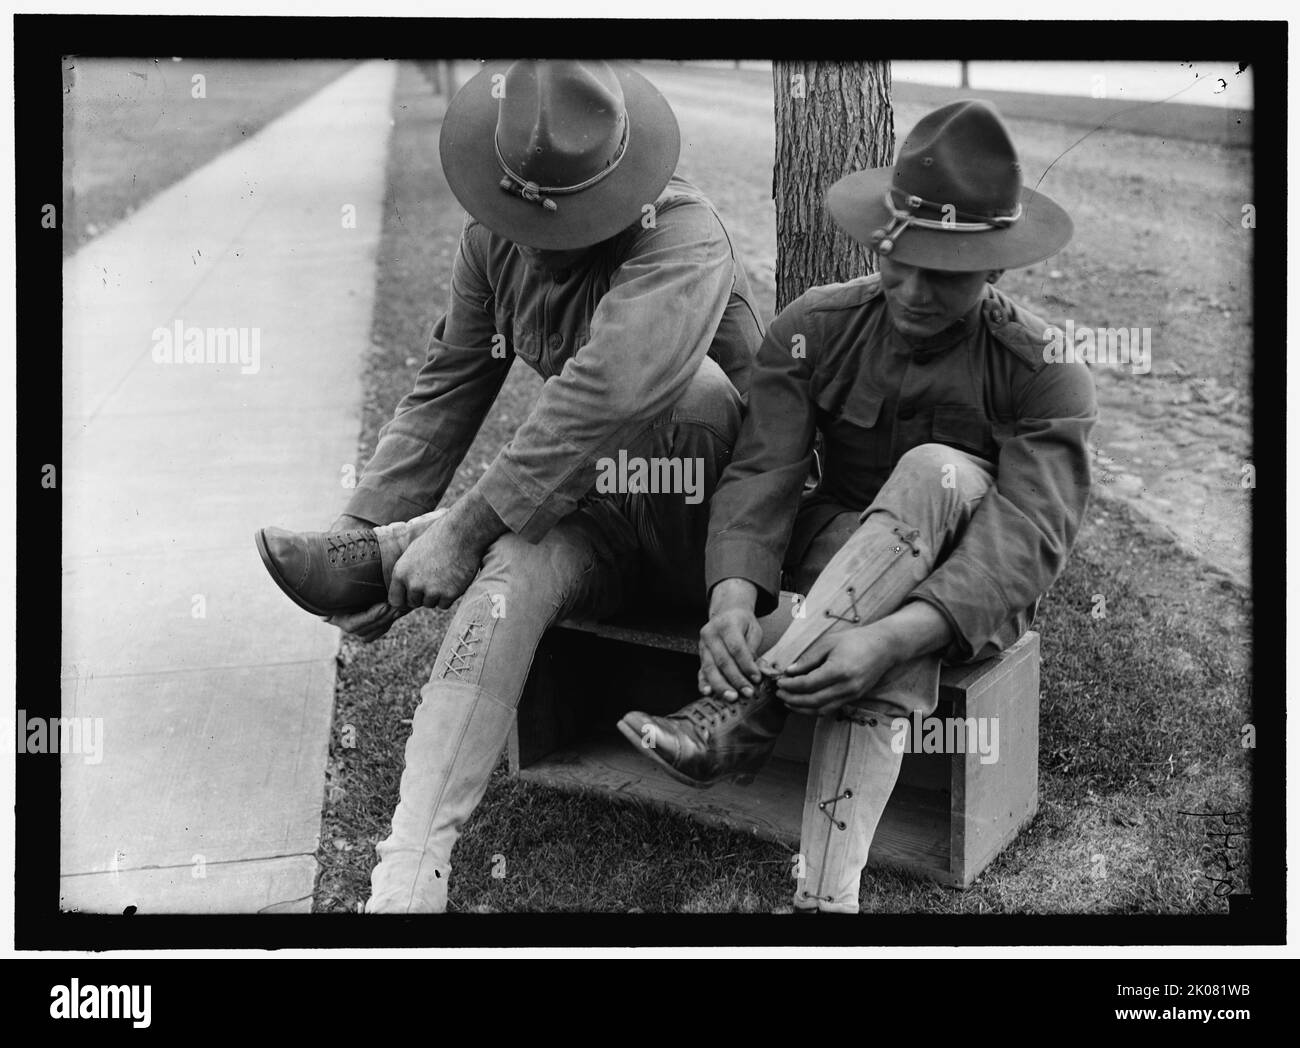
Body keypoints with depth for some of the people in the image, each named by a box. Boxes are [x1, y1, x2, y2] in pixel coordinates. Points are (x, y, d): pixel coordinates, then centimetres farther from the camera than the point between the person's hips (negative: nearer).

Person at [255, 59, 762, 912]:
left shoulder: (681, 235, -24)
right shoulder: (496, 236, -2)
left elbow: (611, 392, -39)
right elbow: (448, 386, 4)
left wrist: (461, 530, -38)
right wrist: (366, 524, -4)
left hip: (701, 526, -4)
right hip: (593, 503, 5)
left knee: (685, 380, -34)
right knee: (511, 575, -28)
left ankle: (391, 551, -23)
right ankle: (409, 874, -28)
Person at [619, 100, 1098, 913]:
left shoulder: (1043, 372, -17)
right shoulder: (815, 329, -9)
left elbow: (1033, 534, -30)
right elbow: (763, 473, -18)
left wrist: (890, 635, -48)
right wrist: (735, 595, -42)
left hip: (974, 600, -1)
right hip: (841, 556, 2)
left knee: (936, 471, -36)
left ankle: (745, 709, -44)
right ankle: (824, 894, -44)